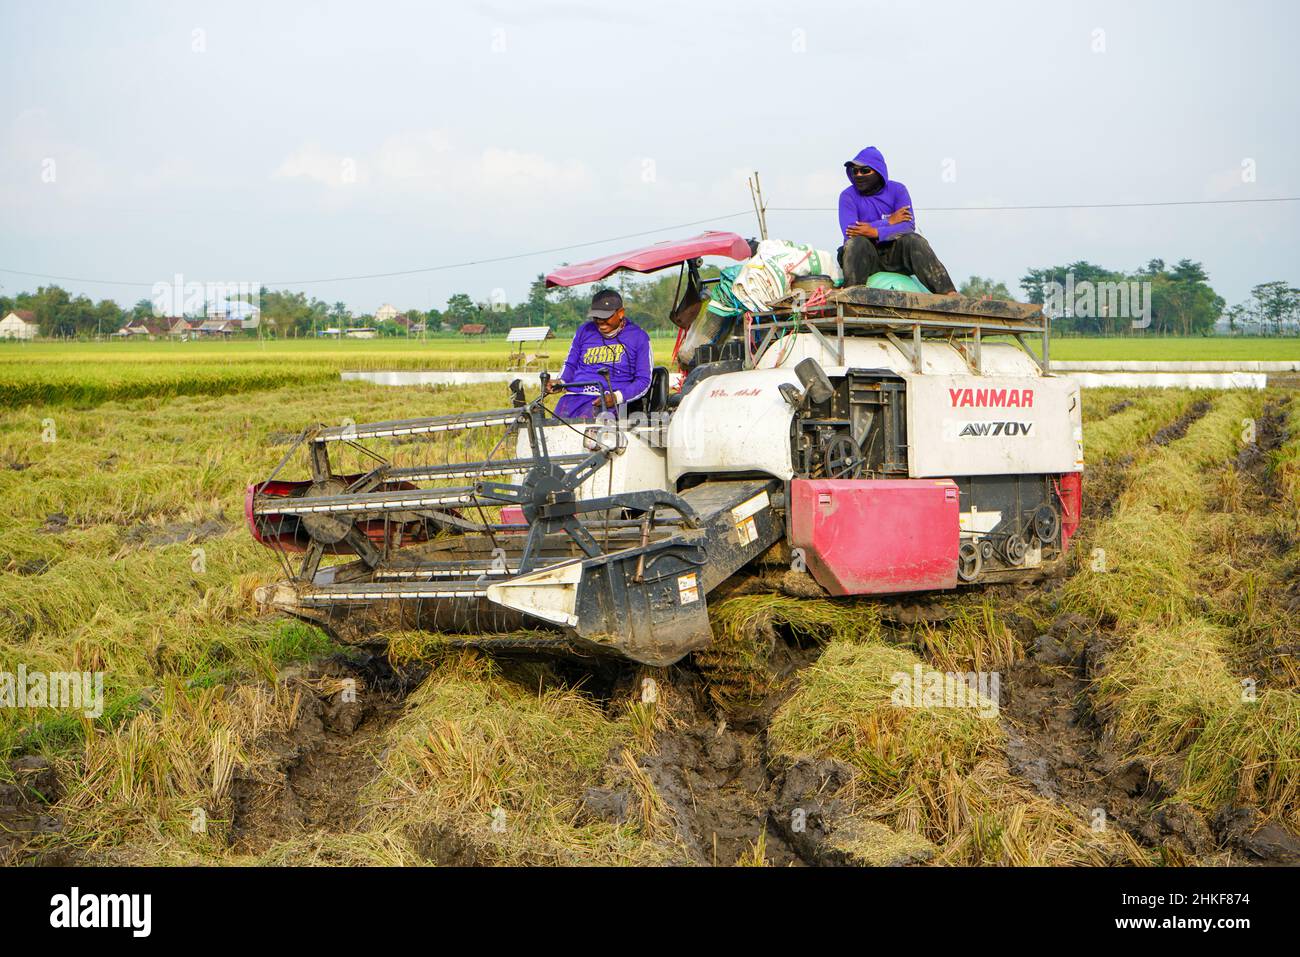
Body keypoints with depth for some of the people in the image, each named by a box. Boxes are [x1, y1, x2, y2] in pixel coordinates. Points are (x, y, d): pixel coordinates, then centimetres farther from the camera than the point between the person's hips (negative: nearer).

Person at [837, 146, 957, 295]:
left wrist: (875, 232, -26)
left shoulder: (897, 190, 4)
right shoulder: (848, 196, 0)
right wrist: (889, 222, -15)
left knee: (913, 240, -27)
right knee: (856, 243, -31)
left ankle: (948, 293, -40)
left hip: (895, 255, 1)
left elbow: (909, 226, -11)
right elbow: (849, 232, -17)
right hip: (865, 258, -1)